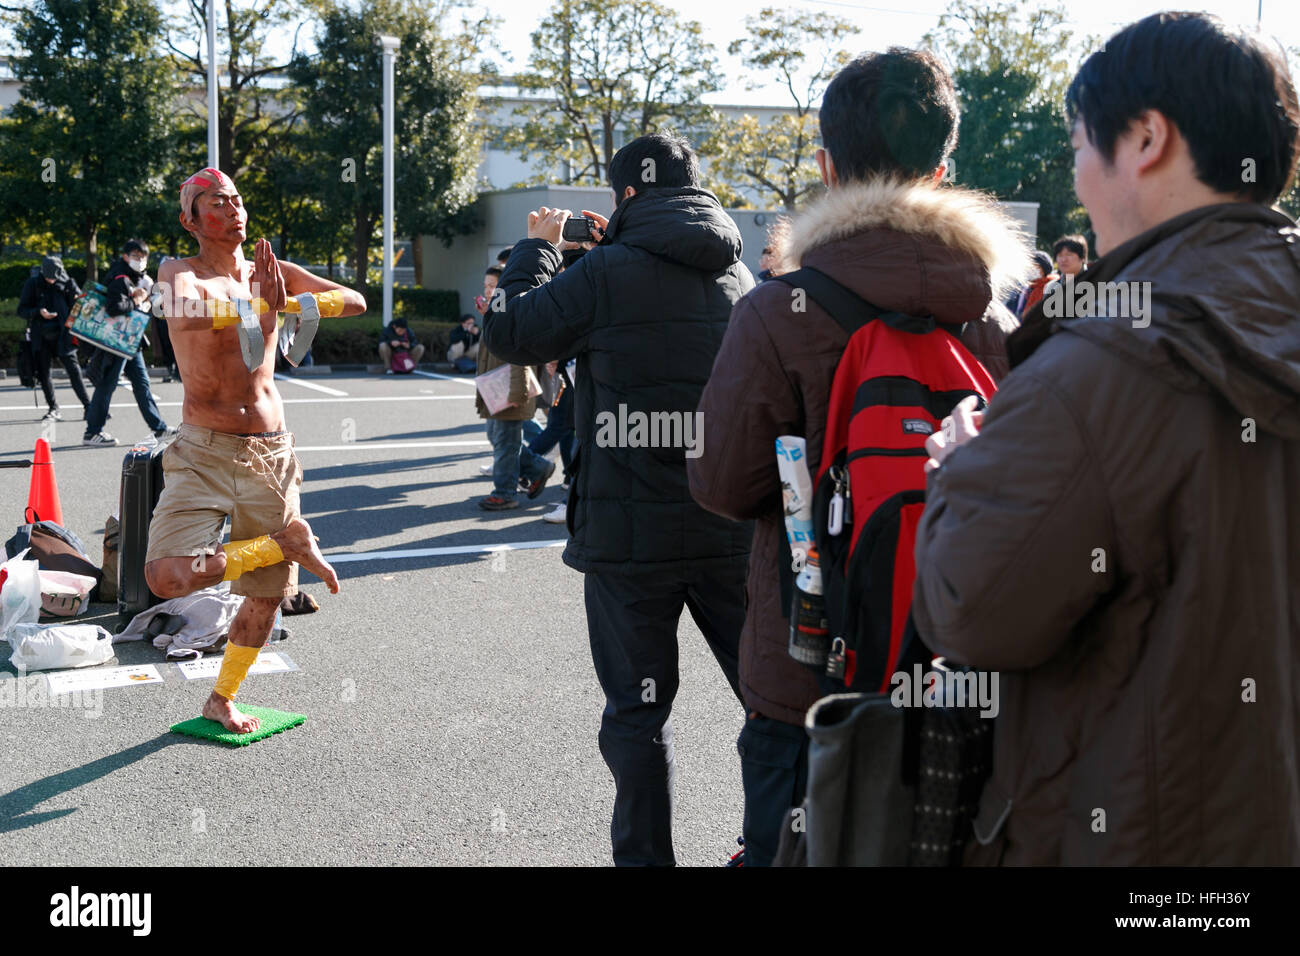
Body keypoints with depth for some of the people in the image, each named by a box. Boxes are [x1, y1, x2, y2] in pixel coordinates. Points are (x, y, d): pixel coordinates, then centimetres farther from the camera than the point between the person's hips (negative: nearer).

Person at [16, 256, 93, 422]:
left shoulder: (65, 283, 2)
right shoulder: (32, 284, 2)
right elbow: (21, 310, 2)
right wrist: (39, 312, -16)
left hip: (62, 335, -1)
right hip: (41, 337, 2)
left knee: (73, 370, -8)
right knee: (43, 374, 4)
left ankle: (87, 406, -4)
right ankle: (54, 409, 14)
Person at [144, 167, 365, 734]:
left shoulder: (270, 272, 9)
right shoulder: (181, 272, -4)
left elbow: (355, 302, 0)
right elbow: (182, 307, -29)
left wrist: (289, 302, -16)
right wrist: (263, 304, -29)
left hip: (270, 453, 4)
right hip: (203, 452, -4)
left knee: (269, 592, 11)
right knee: (166, 576, -25)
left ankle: (221, 699, 32)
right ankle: (288, 543, -3)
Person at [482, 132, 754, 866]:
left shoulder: (609, 274, -11)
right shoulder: (739, 277, 7)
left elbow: (510, 332, -3)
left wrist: (539, 247, 12)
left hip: (631, 536, -4)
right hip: (731, 530, 5)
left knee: (639, 712, 8)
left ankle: (646, 855, 18)